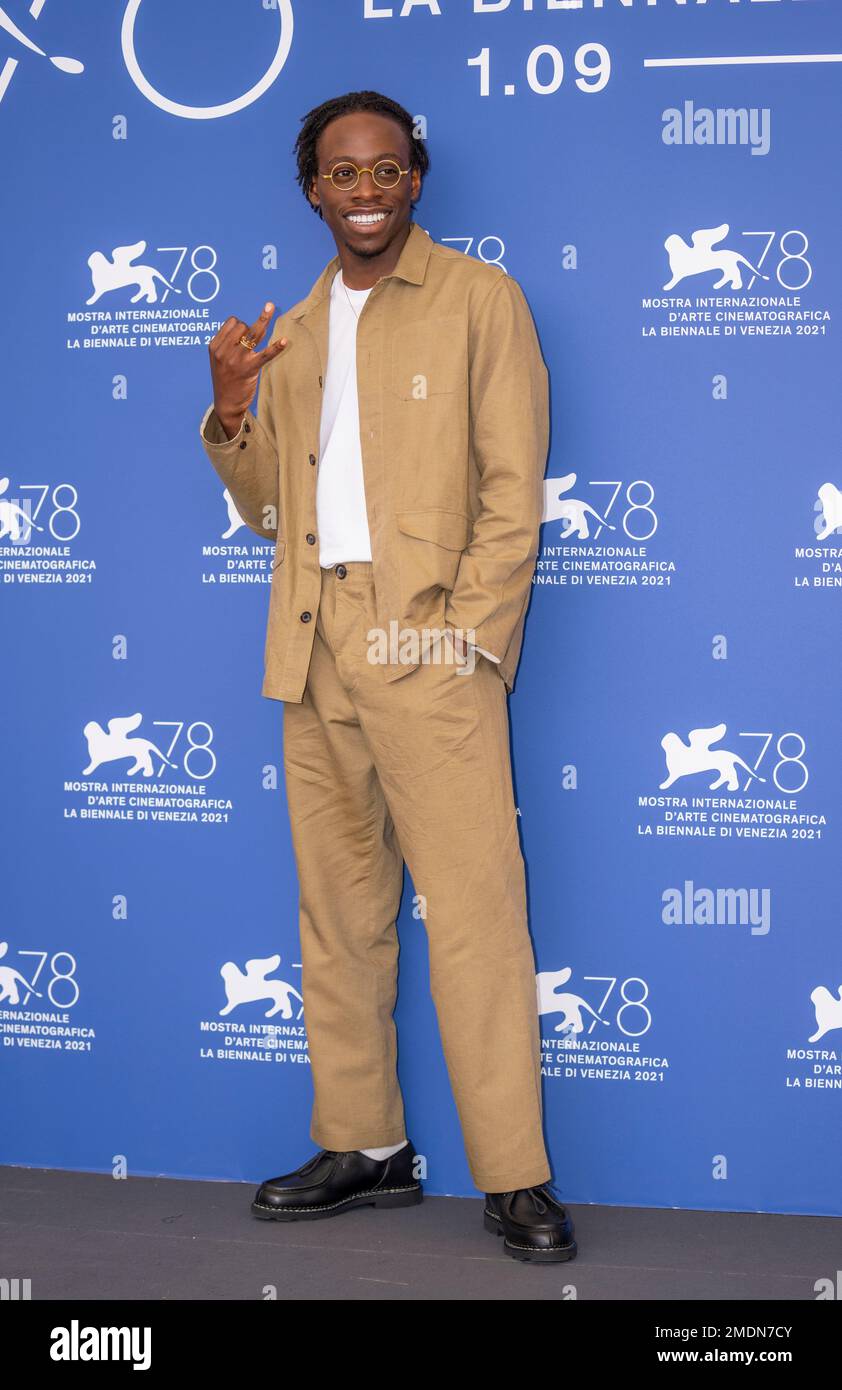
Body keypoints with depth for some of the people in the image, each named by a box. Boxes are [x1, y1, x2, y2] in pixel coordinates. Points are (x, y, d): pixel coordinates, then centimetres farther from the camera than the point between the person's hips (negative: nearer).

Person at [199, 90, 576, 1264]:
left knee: (473, 912, -8)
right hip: (313, 650, 6)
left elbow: (513, 490, -3)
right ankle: (363, 1146, 19)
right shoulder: (294, 333, 18)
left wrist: (469, 636, -12)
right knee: (337, 911, 9)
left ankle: (516, 1178, -3)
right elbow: (269, 507, 18)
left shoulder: (478, 299, 3)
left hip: (427, 642, -6)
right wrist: (232, 409, 1)